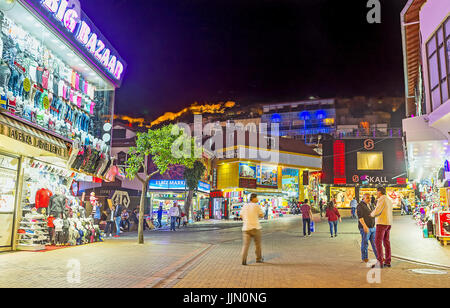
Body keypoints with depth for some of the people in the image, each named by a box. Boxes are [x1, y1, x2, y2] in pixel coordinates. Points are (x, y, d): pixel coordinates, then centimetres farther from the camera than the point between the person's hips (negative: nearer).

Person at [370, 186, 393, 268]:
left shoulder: (381, 199, -14)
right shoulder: (389, 200, 16)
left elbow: (377, 211, -21)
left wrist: (372, 214, 0)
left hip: (382, 223, -9)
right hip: (388, 223, 9)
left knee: (378, 242, -8)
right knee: (386, 242, 10)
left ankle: (380, 262, -12)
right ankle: (387, 262, 11)